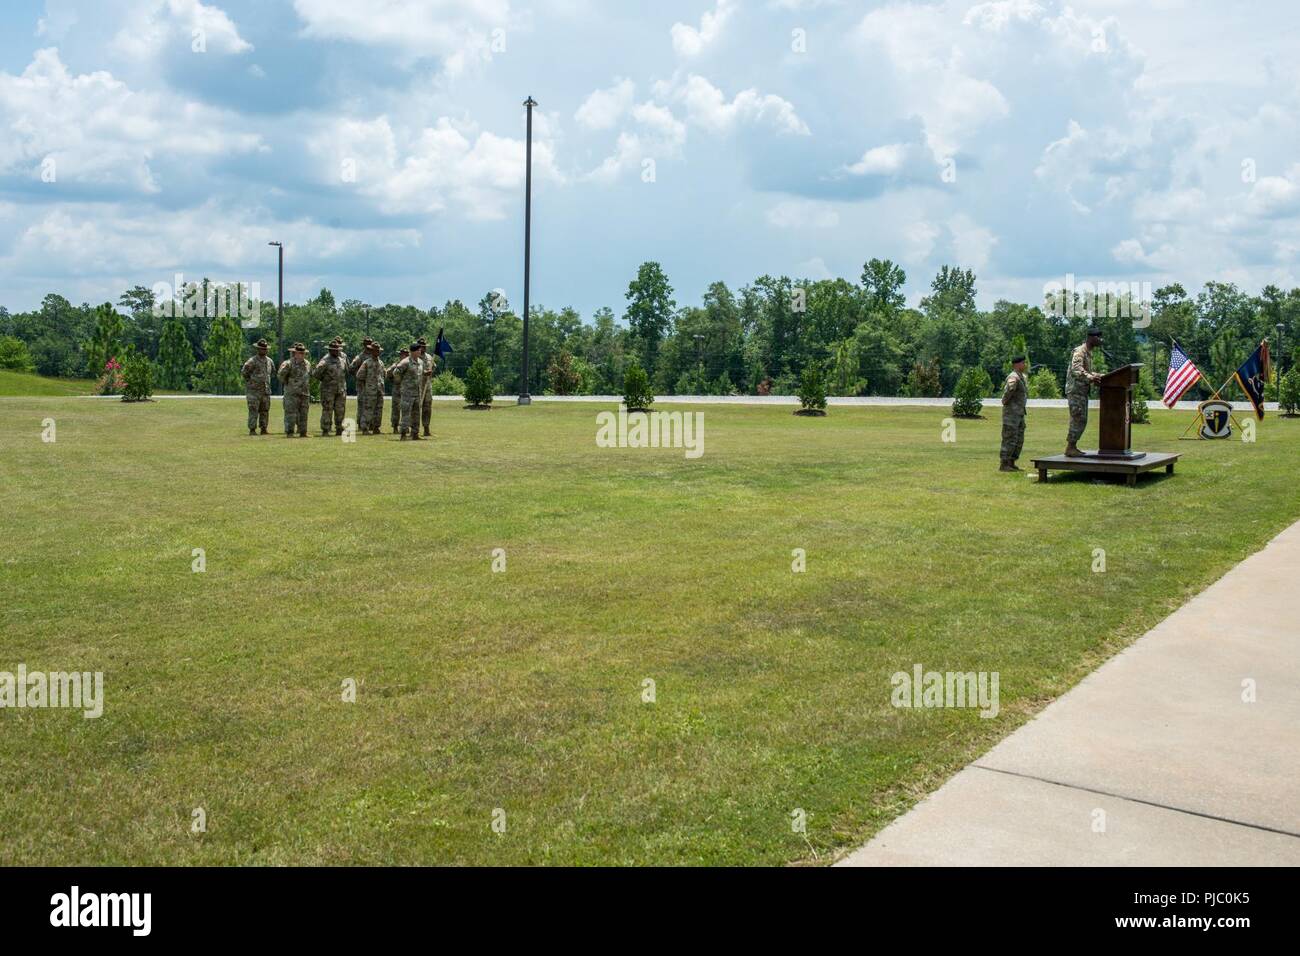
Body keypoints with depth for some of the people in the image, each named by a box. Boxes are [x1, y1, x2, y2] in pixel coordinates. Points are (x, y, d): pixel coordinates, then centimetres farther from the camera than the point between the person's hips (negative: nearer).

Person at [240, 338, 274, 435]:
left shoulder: (269, 361, 9)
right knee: (253, 411, -6)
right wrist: (251, 382, -2)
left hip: (266, 391, 6)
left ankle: (264, 429, 14)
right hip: (254, 391, -6)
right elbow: (244, 372, -9)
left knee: (265, 411, 7)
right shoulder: (252, 361, -10)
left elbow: (273, 371, 27)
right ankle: (252, 430, -4)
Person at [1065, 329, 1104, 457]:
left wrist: (1097, 376, 7)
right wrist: (1091, 378, -37)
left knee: (1081, 421, 10)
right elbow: (1076, 371, -25)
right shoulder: (1079, 352, -12)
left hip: (1082, 391, 10)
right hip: (1075, 390, -10)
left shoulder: (1088, 352, 19)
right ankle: (1070, 449, -9)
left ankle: (1072, 447, 14)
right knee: (1079, 420, -12)